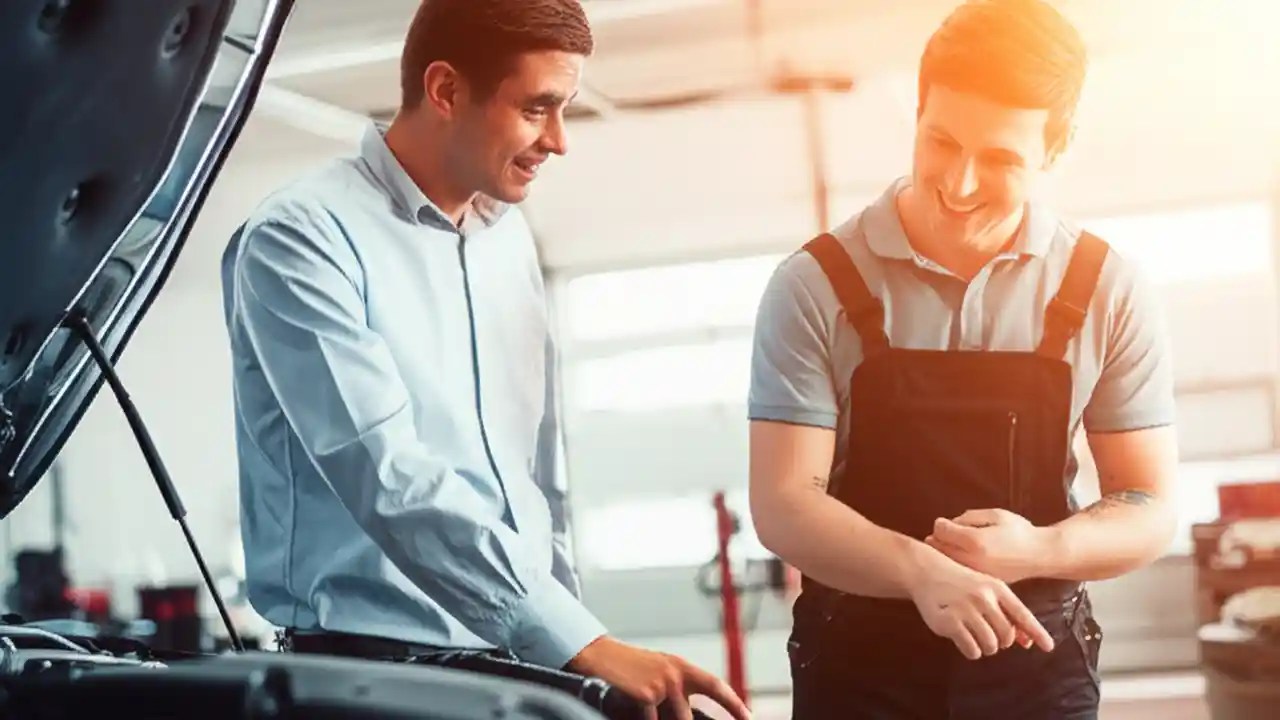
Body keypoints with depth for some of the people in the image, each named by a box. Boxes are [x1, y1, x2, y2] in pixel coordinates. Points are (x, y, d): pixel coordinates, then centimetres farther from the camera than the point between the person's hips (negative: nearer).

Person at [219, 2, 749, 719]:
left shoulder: (509, 236, 11)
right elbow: (390, 481, -23)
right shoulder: (302, 240, -13)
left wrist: (569, 645, 11)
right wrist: (580, 643, -26)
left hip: (525, 659, 7)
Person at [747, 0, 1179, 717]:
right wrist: (921, 570, -31)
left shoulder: (1107, 291, -4)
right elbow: (783, 503, -13)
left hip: (1038, 662, 1)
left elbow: (1150, 511, 0)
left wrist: (1039, 551, -21)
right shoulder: (816, 287, -9)